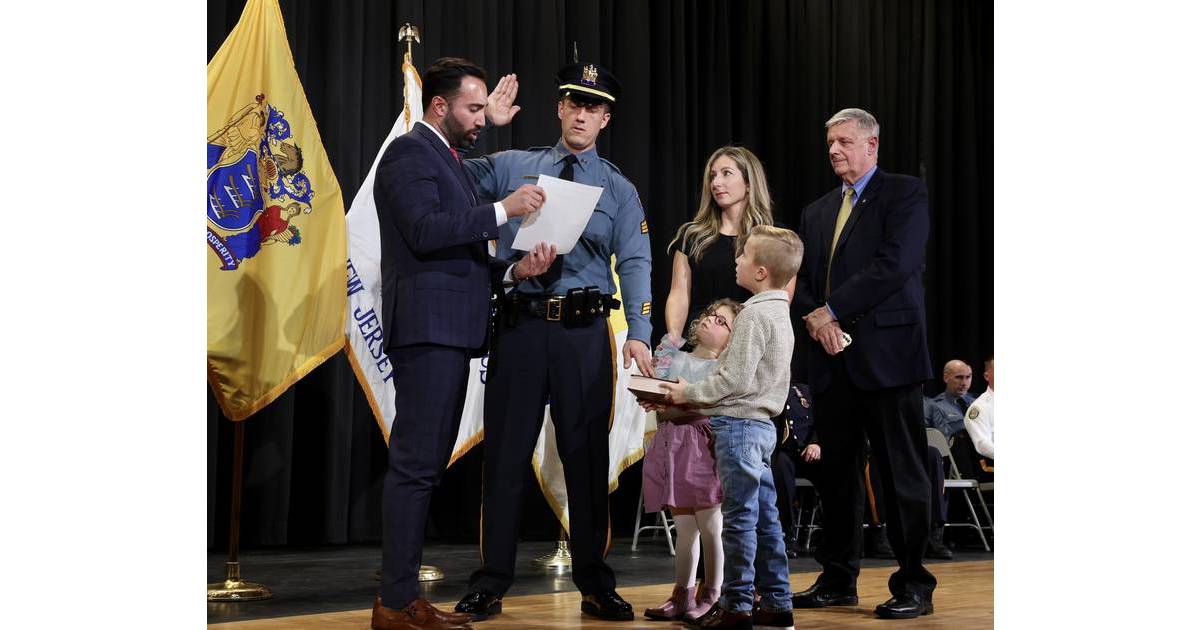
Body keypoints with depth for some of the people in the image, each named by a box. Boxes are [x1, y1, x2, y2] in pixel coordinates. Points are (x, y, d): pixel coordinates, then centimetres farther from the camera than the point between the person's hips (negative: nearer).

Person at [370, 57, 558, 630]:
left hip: (450, 331, 10)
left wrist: (515, 270, 7)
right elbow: (424, 231, -19)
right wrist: (502, 210, -16)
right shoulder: (409, 153, -4)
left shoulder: (445, 160, 25)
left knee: (425, 465, 9)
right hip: (427, 327, -10)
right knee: (415, 464, -10)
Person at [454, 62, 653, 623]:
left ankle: (595, 585, 18)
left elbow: (635, 264, -2)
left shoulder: (619, 190, 8)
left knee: (587, 455, 6)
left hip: (585, 330, 0)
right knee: (505, 451, 3)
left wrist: (638, 334, -16)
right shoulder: (510, 167, 10)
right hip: (520, 324, 0)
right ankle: (491, 583, 13)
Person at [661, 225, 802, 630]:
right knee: (764, 516, 11)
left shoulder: (754, 314, -15)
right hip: (762, 424, 10)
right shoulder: (779, 312, 16)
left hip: (739, 426, -10)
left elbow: (736, 379, -20)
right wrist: (699, 398, 17)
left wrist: (689, 394, -9)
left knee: (739, 518, -4)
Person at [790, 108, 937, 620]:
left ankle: (914, 586, 4)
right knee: (836, 471, 9)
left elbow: (895, 264, -13)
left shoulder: (905, 193, 0)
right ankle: (838, 581, 18)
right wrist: (815, 320, -5)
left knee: (902, 472, -3)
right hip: (833, 359, 6)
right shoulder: (816, 212, 20)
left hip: (886, 355, -6)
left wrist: (832, 309, -13)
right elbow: (801, 280, 16)